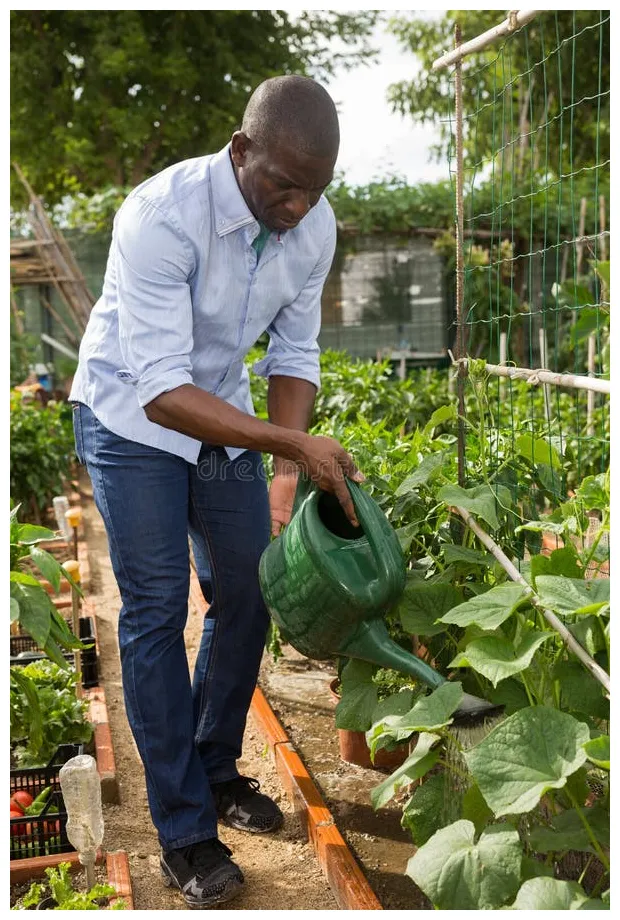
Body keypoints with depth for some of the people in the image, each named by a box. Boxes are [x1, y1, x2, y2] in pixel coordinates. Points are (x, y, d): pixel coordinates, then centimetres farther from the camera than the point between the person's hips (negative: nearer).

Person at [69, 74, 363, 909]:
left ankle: (216, 770, 28)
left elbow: (294, 355, -5)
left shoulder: (315, 226, -13)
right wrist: (295, 445, -38)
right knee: (156, 611, -7)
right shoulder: (162, 215, -32)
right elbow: (160, 390, -34)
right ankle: (184, 832, 5)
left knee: (247, 596, 7)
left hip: (226, 421, 6)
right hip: (133, 419, -6)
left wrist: (286, 480, -16)